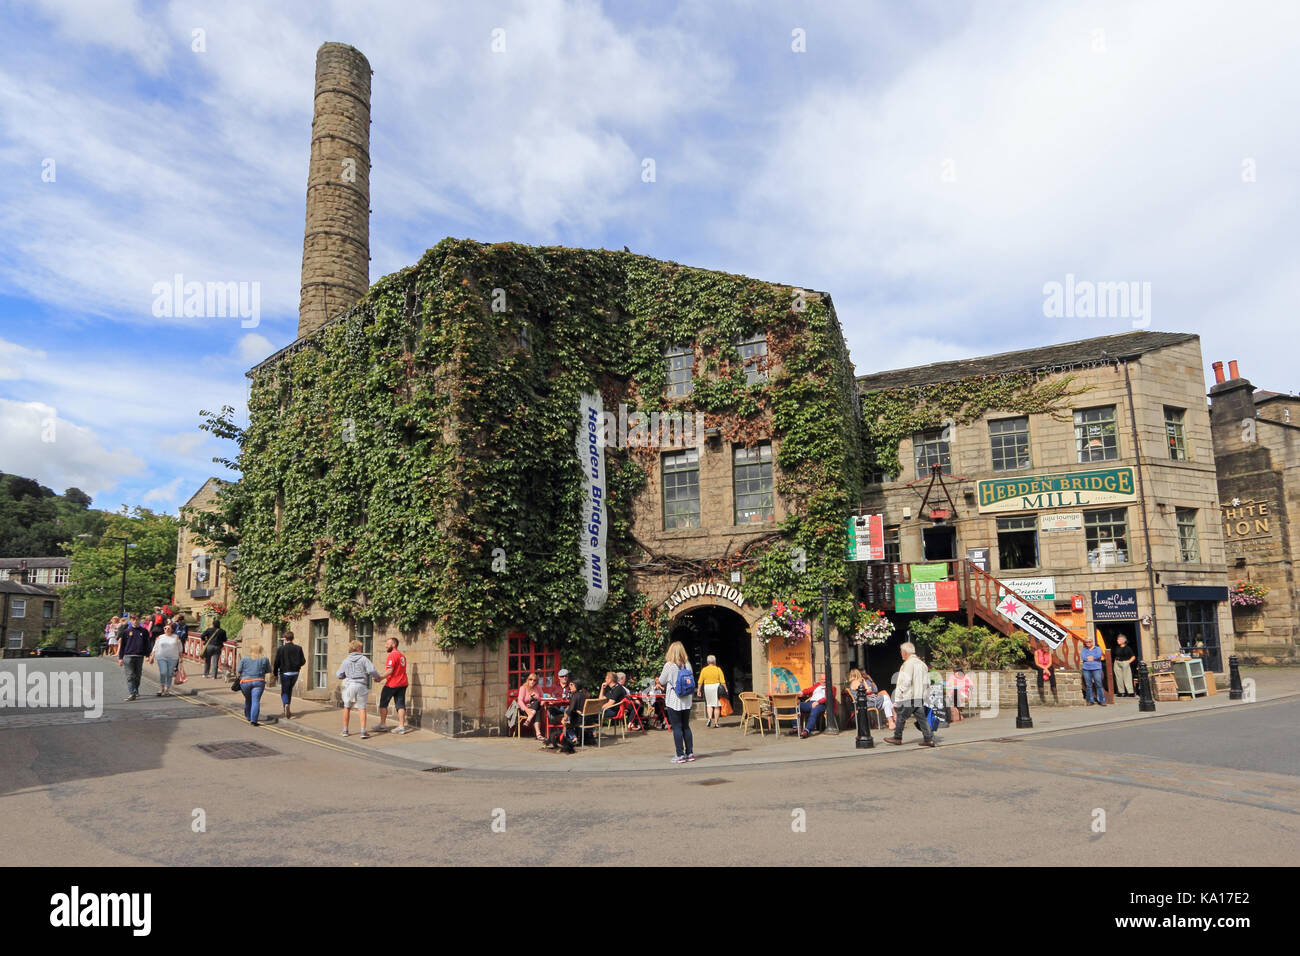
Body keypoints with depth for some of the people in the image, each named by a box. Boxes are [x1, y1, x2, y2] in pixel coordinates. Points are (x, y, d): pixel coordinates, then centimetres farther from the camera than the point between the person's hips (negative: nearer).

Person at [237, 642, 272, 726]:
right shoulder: (264, 659, 2)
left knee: (248, 700, 20)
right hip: (259, 682, -2)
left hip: (245, 682, 2)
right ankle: (253, 720, -18)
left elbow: (239, 670, 5)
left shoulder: (244, 658, 3)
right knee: (256, 701, -7)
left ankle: (248, 717, 34)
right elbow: (268, 670, 10)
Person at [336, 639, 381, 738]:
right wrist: (378, 676, 6)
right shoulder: (364, 659, -2)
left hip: (349, 685, 2)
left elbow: (339, 675, 8)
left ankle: (345, 730, 21)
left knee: (347, 707, 17)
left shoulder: (346, 660, 6)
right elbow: (371, 671, -12)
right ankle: (363, 732, -8)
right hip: (361, 686, -2)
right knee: (362, 708, 0)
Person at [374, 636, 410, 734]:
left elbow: (390, 670, -21)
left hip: (392, 684, -8)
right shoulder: (402, 655, 15)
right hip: (402, 683, 8)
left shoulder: (392, 655, -14)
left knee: (383, 703, 8)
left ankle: (382, 724, 13)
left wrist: (381, 677, -14)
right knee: (400, 704, 4)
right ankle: (401, 726, 0)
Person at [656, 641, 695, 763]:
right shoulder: (687, 665, 2)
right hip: (687, 702, 5)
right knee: (686, 727, 14)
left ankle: (680, 755, 1)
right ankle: (690, 753, 16)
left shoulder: (669, 665, -12)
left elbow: (661, 681, -2)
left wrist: (657, 682, 23)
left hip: (674, 702, -5)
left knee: (677, 727, 1)